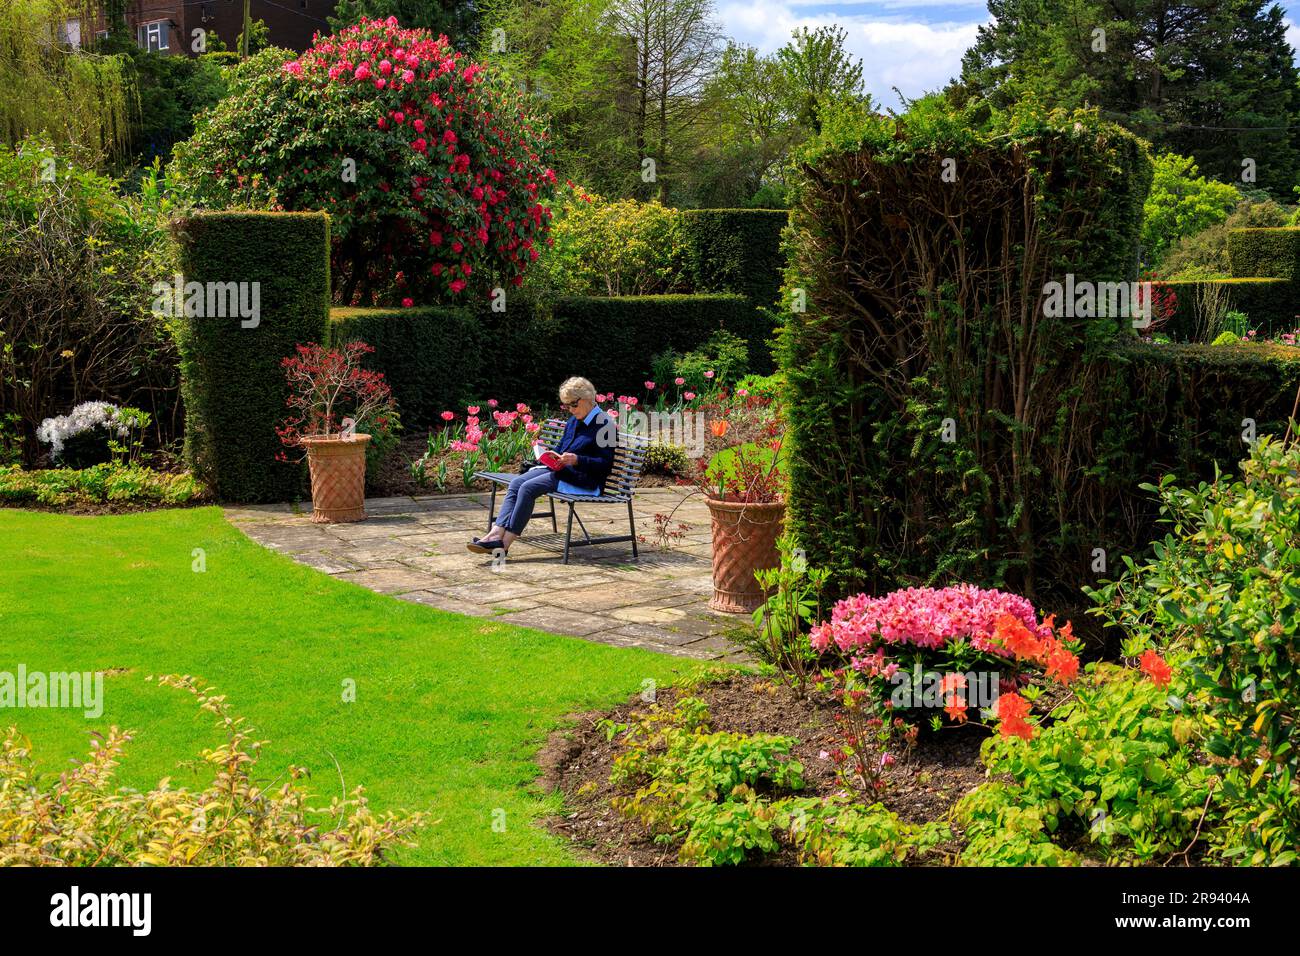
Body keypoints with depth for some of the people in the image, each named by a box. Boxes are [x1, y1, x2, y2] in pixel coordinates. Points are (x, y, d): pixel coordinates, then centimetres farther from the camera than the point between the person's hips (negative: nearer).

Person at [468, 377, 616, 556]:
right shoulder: (573, 421, 17)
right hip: (560, 470, 9)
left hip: (584, 480, -9)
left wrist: (576, 460, -24)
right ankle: (496, 534, -25)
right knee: (516, 484, -13)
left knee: (528, 488, -24)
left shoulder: (604, 424, -9)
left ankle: (505, 543, -24)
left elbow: (605, 464, -13)